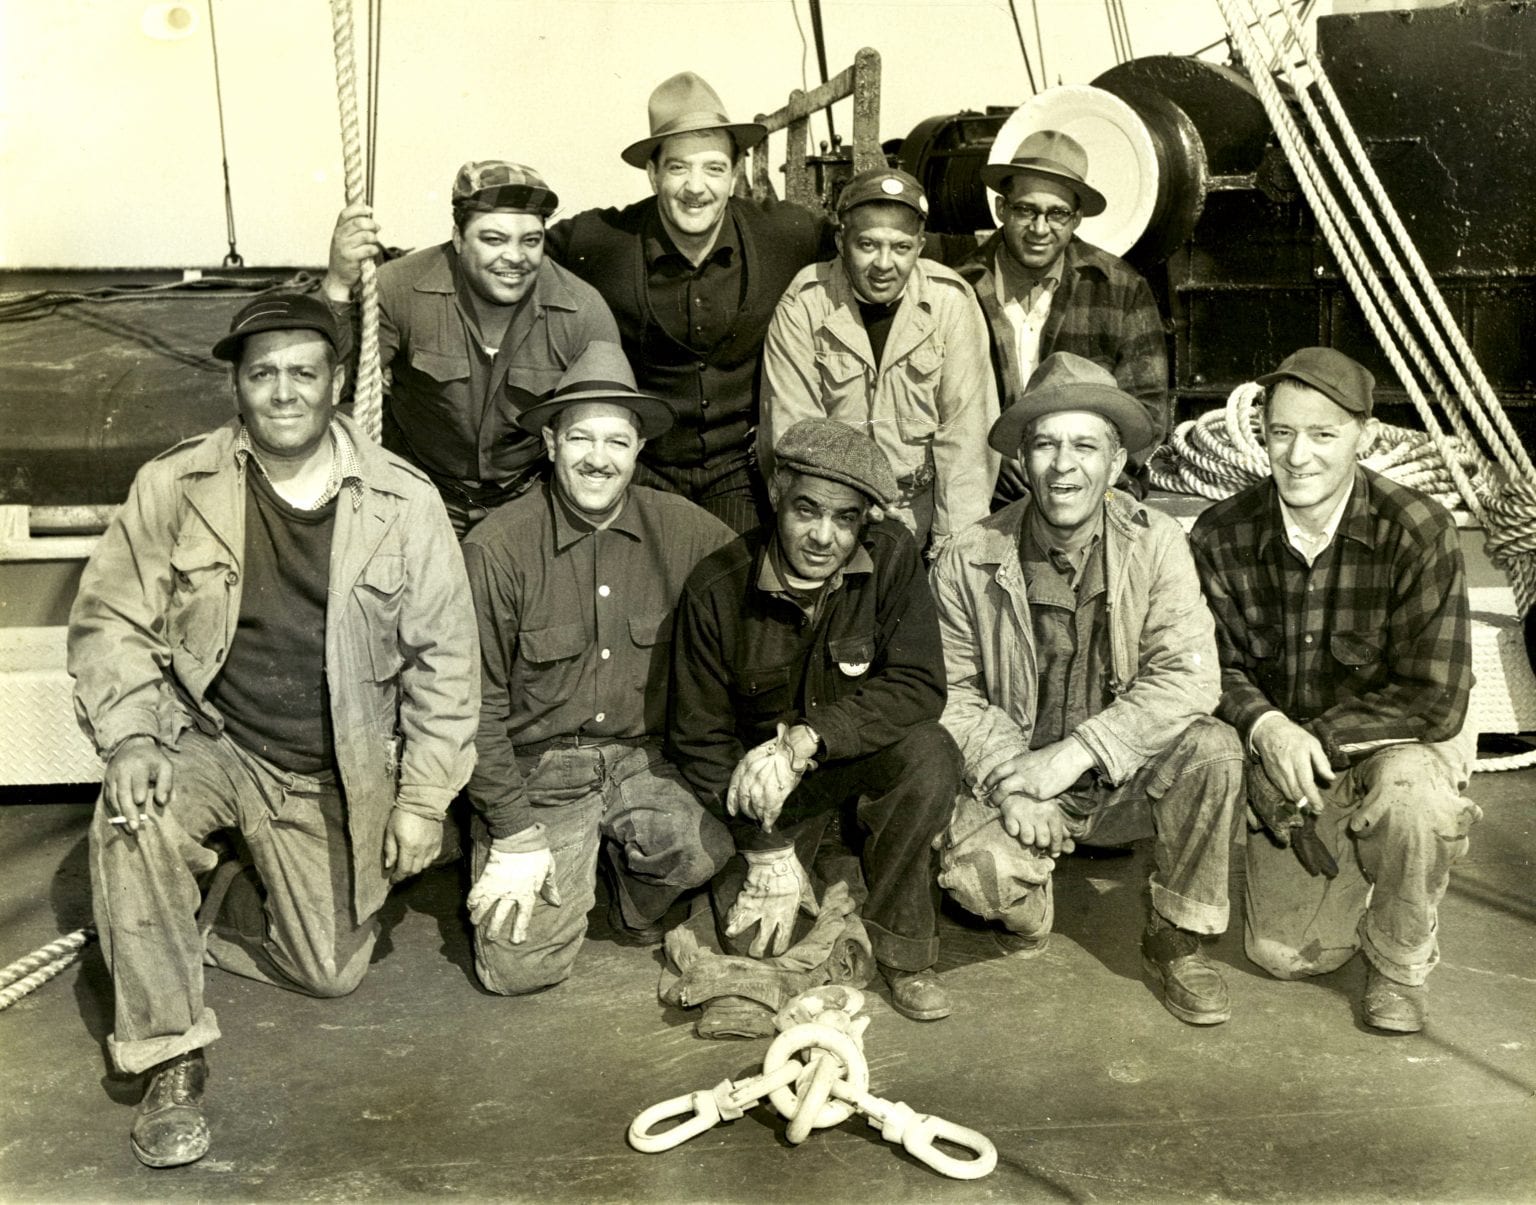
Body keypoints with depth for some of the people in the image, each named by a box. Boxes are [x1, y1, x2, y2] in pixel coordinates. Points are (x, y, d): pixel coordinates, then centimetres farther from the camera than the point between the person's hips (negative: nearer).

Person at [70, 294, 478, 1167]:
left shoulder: (406, 503, -9)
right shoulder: (174, 486, -8)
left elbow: (445, 659, -5)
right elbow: (111, 620, -3)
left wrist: (423, 799, -7)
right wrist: (130, 738, -19)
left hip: (330, 779, 1)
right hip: (206, 742, 0)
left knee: (331, 971, -1)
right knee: (131, 823, -32)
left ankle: (213, 900, 31)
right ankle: (172, 1058, -14)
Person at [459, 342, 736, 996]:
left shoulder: (686, 531, -5)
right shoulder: (497, 549, -12)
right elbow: (476, 705, -8)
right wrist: (515, 835, -8)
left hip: (644, 760, 2)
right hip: (537, 770, -2)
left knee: (713, 849, -27)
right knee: (521, 968, -12)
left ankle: (633, 899, 10)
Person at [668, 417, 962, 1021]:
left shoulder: (891, 555, -15)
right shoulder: (717, 587, -16)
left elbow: (919, 686, -20)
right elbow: (700, 736, -10)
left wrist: (807, 739, -33)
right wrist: (767, 851, -15)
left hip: (861, 757, 1)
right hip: (758, 776, 0)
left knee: (930, 754, -32)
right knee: (753, 937, -16)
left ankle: (904, 950, -13)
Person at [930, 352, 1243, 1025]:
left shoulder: (1155, 545, -7)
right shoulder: (971, 560, -6)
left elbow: (1190, 677, -16)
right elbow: (951, 689, -2)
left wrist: (1077, 751, -24)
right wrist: (1010, 780, -18)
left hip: (1127, 778, 1)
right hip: (1014, 776, -1)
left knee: (1212, 749, -28)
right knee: (973, 872, -29)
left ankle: (1174, 941, -4)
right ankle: (1027, 914, 12)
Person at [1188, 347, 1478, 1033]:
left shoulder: (1417, 532, -19)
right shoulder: (1223, 535, -10)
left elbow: (1437, 701, -19)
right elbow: (1215, 666, -2)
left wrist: (1314, 738, -26)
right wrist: (1265, 726, -24)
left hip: (1399, 744, -2)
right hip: (1286, 769, 3)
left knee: (1409, 794, -39)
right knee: (1283, 954, -4)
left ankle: (1400, 965, -7)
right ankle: (1359, 869, 31)